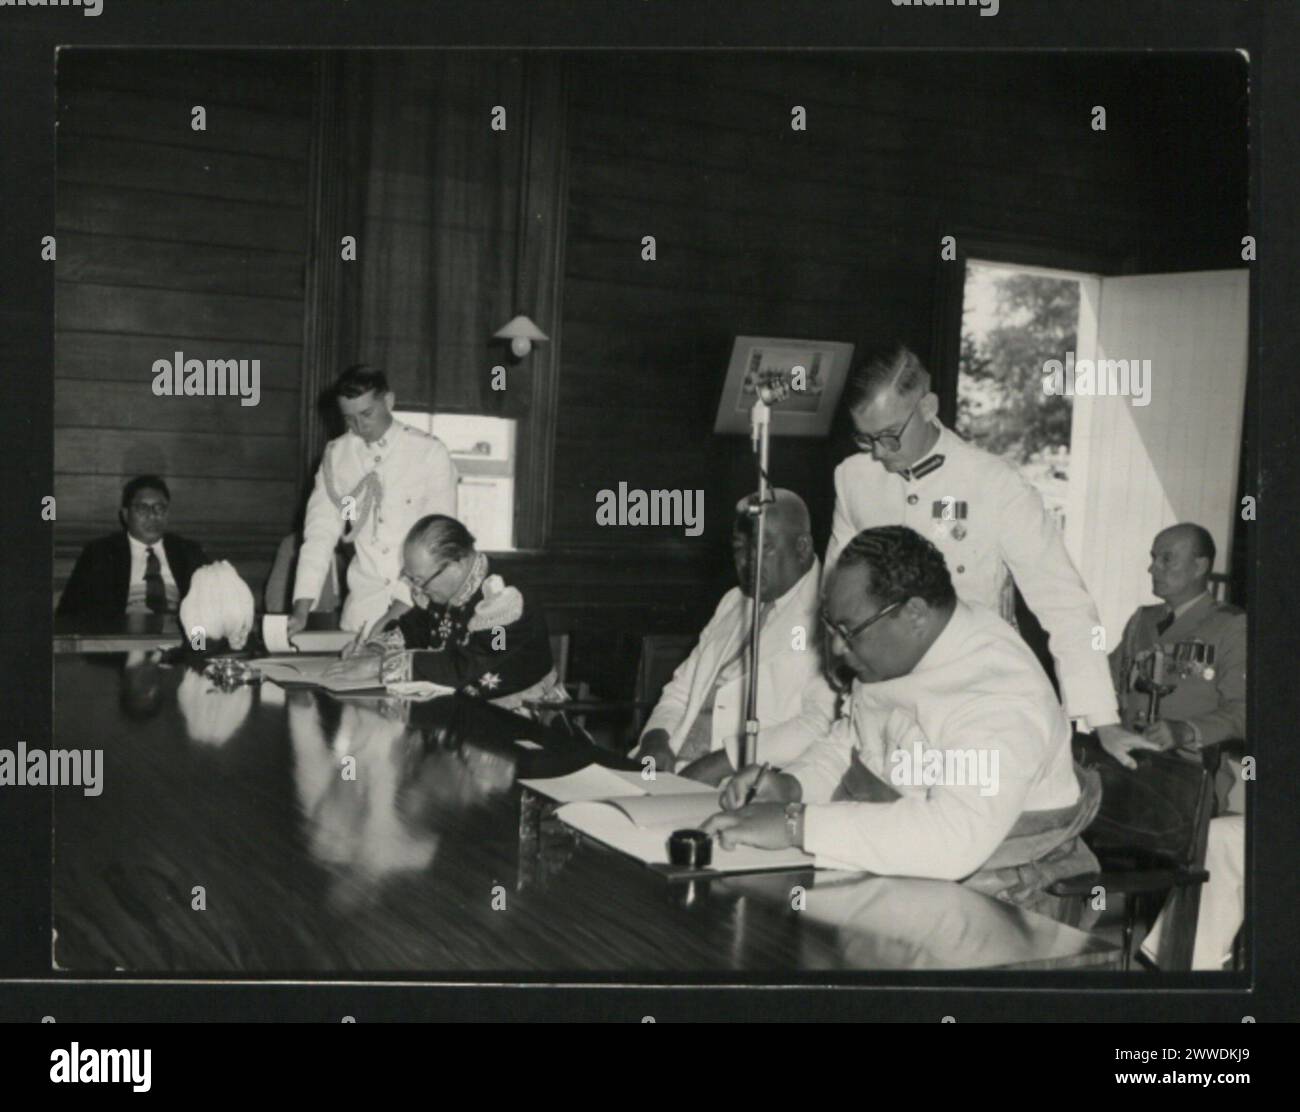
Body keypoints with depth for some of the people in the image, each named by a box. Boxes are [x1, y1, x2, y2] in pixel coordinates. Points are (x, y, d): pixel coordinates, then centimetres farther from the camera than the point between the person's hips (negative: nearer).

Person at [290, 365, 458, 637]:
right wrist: (302, 610, -13)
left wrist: (402, 609, -20)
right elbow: (320, 532, -3)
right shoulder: (336, 455, 2)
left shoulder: (431, 453, -9)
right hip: (364, 601, 3)